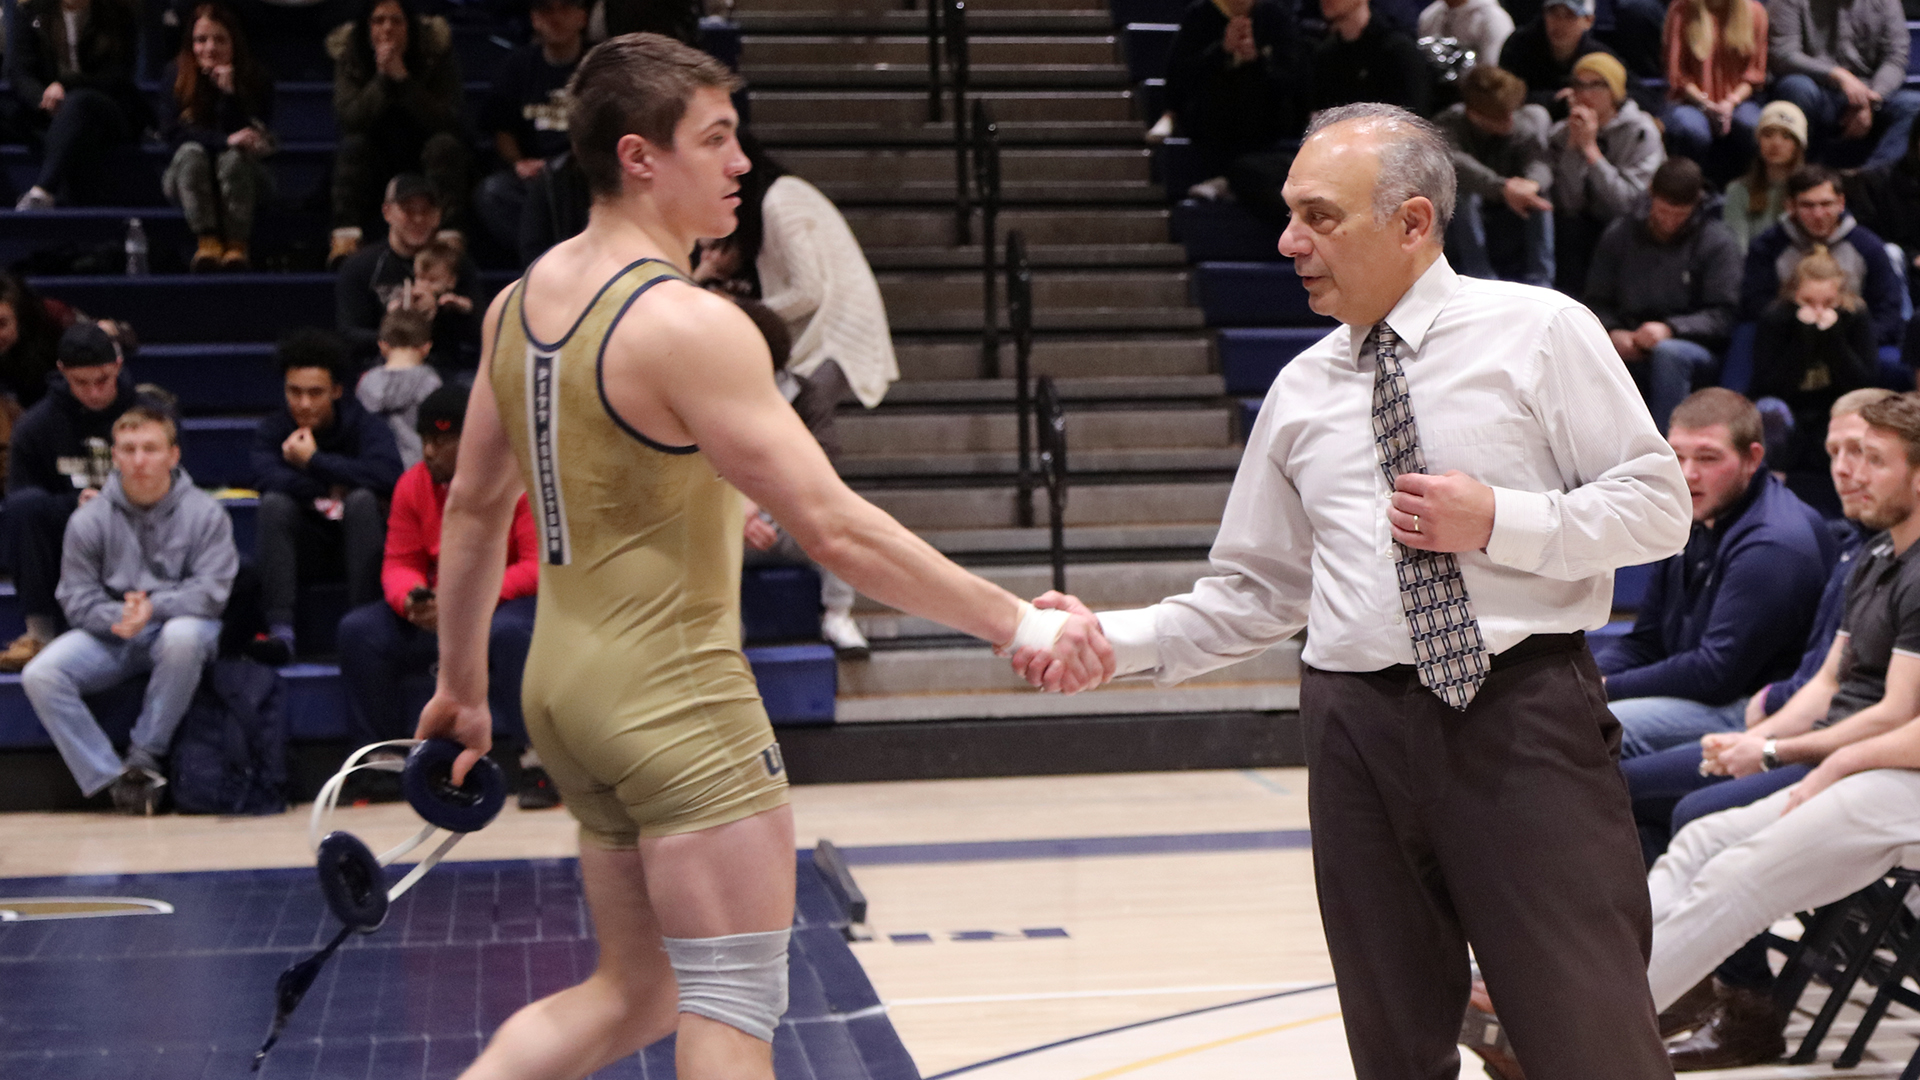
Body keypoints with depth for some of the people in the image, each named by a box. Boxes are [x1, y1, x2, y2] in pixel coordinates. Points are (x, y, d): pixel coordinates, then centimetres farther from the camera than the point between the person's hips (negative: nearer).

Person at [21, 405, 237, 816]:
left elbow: (211, 590, -12)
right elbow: (77, 597, -2)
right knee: (40, 675, -23)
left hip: (180, 626, -2)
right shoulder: (89, 520, 0)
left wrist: (153, 607, -27)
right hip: (109, 634, 3)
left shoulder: (204, 513, -5)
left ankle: (145, 756, -22)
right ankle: (112, 778, -21)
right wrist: (115, 618, -23)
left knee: (183, 635, -40)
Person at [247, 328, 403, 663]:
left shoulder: (364, 424, -6)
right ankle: (280, 631, -36)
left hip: (356, 541, -1)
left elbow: (388, 476, -28)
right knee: (275, 502, -26)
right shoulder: (273, 429, 0)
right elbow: (266, 478, -22)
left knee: (362, 499, -30)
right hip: (302, 545, 2)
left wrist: (314, 460, -22)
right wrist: (330, 490, -21)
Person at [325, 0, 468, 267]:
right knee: (353, 145, -28)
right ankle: (345, 238, -41)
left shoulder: (437, 57, -13)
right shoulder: (349, 59, -8)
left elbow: (444, 122, -25)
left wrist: (403, 77, -32)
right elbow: (349, 119, -21)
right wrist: (381, 78, -32)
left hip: (428, 159, -1)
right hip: (376, 161, 1)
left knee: (445, 144, -31)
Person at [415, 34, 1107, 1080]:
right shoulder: (689, 323, -19)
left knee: (635, 993, 20)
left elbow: (473, 507, 15)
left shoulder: (519, 302, 7)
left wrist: (462, 683, 25)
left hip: (566, 684, 9)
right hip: (676, 697, -9)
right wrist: (1022, 624, -15)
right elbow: (836, 529, -21)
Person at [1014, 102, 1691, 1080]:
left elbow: (1660, 506, 0)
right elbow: (1255, 593, 15)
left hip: (1526, 715, -4)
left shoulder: (1539, 333, 1)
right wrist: (1113, 638, 1)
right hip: (1361, 731, 4)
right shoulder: (1301, 392, 12)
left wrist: (1501, 520, -13)